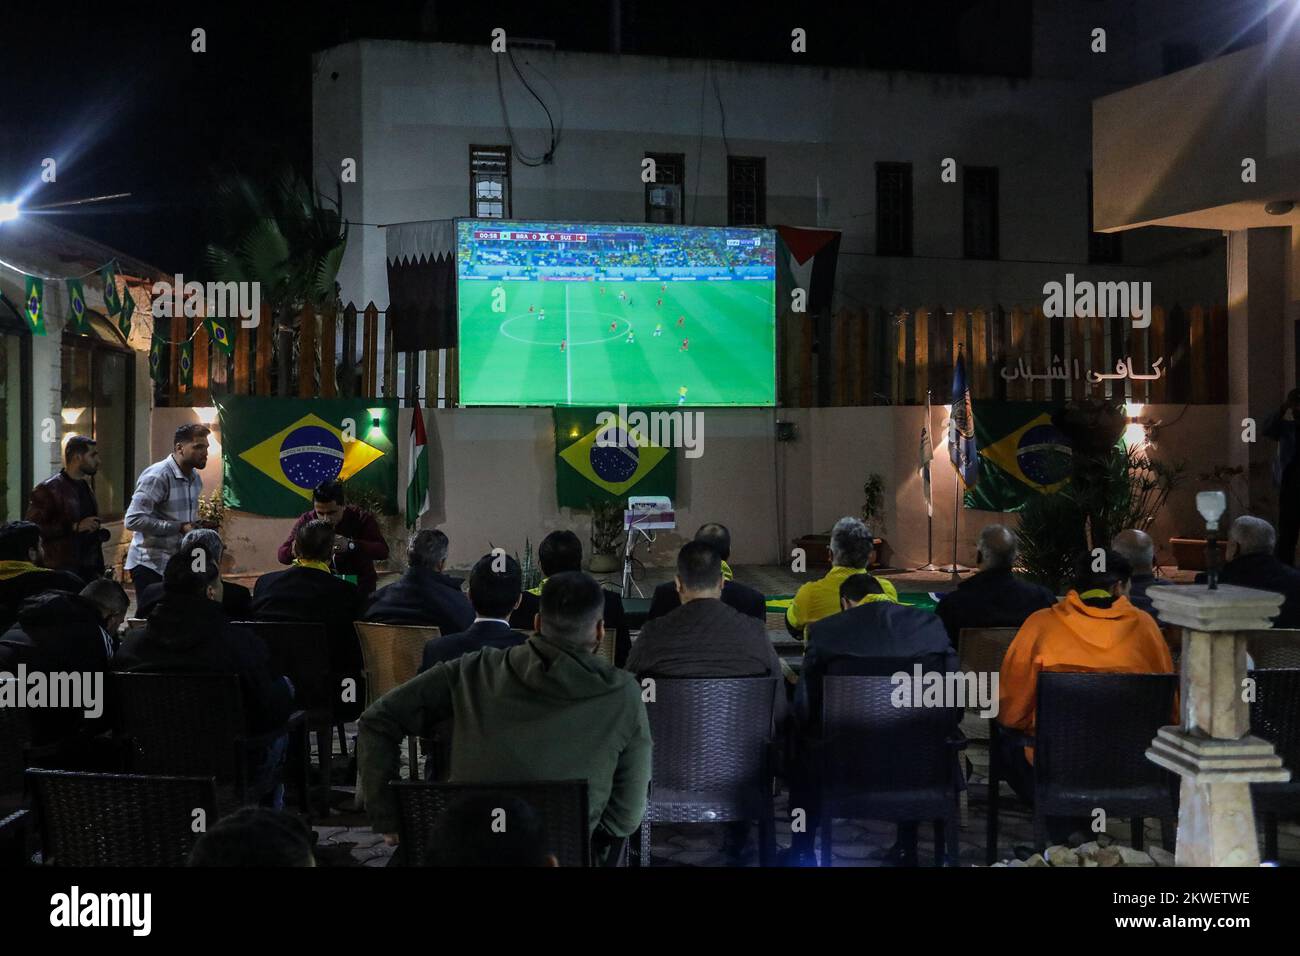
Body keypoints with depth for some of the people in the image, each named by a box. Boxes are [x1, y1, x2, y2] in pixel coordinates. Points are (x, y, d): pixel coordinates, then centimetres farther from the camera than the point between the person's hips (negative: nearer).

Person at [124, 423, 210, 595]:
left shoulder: (196, 478, 10)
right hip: (151, 566, -8)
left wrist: (197, 527, 4)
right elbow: (133, 520, -25)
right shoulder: (157, 476, -16)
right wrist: (179, 527, -24)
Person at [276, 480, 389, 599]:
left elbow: (383, 551, -23)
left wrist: (350, 544, -37)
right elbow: (282, 555, -10)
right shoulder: (306, 521, -6)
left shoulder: (361, 518, -12)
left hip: (359, 589, -2)